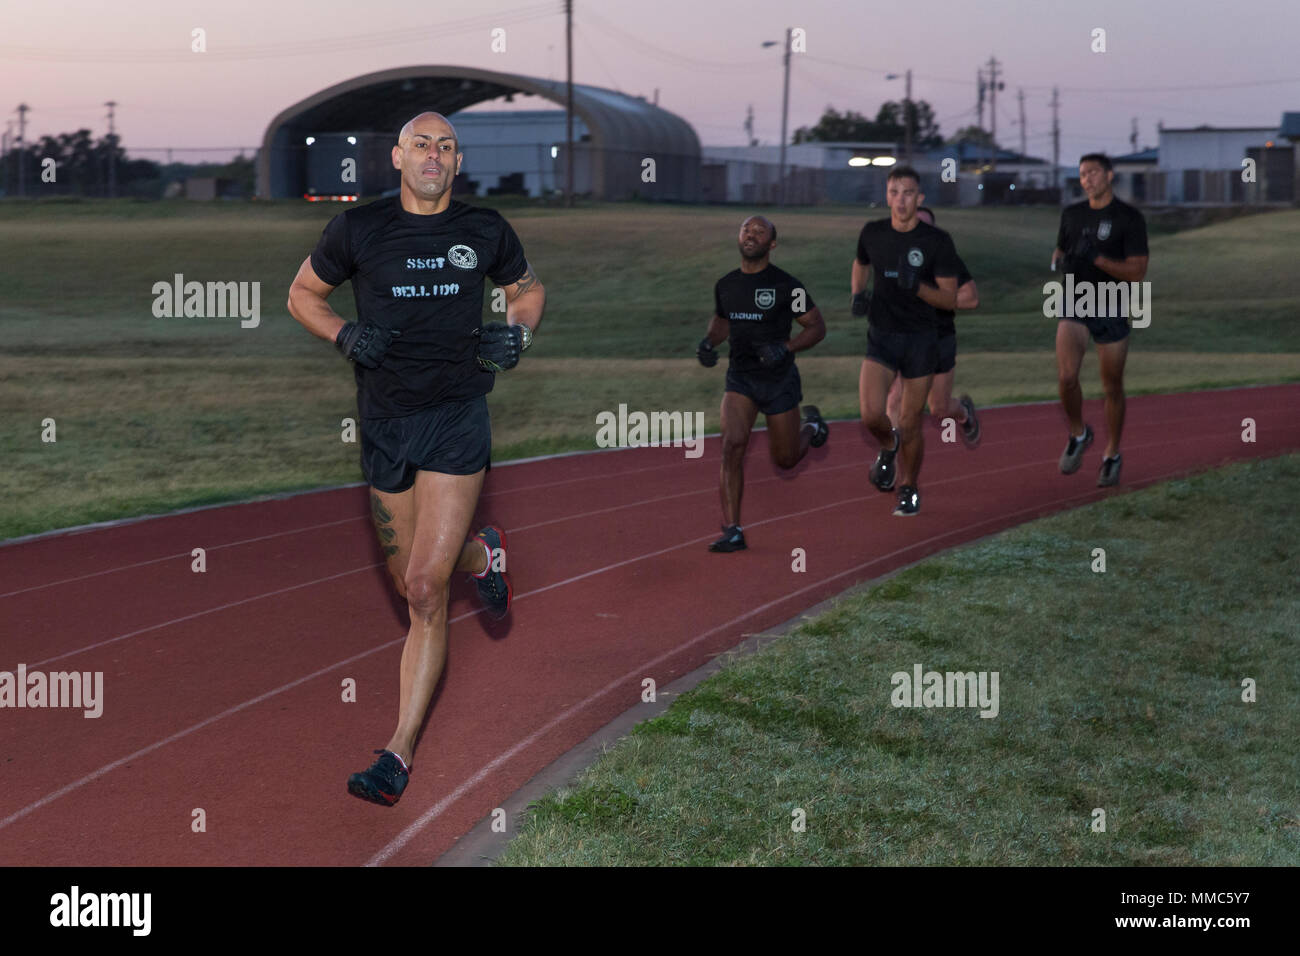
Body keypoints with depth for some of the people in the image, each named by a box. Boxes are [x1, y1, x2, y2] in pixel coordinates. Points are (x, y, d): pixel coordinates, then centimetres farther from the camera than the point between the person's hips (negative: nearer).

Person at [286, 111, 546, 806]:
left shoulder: (484, 231, 4)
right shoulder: (359, 228, 1)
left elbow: (528, 287, 21)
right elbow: (302, 294, 12)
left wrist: (517, 333, 0)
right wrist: (344, 336, -8)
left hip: (457, 416, -2)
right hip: (384, 420, 2)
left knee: (424, 588, -12)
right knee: (409, 583, 13)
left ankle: (399, 753, -5)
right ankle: (482, 555, 48)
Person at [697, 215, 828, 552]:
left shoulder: (786, 286, -12)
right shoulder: (725, 285, 1)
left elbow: (817, 327, -5)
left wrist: (785, 348, -21)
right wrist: (708, 341, -1)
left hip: (779, 380, -2)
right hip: (740, 378, 2)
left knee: (785, 459, 11)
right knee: (733, 445, -21)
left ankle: (810, 426, 47)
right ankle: (733, 531, -16)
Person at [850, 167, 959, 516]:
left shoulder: (937, 241, -9)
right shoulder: (873, 233, 0)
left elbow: (950, 299, -8)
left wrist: (917, 287, -26)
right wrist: (858, 295, 2)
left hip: (921, 340, -1)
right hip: (881, 335, 2)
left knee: (910, 424, 4)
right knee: (871, 414, -17)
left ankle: (909, 489, 29)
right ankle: (888, 447, 19)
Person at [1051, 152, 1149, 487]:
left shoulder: (1129, 218, -7)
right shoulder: (1072, 214, 7)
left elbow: (1137, 272, -12)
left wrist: (1098, 258, -24)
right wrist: (1060, 260, -3)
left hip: (1111, 309, -2)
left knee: (1112, 387, 6)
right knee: (1066, 377, -17)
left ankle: (1112, 455, 24)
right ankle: (1079, 434, 10)